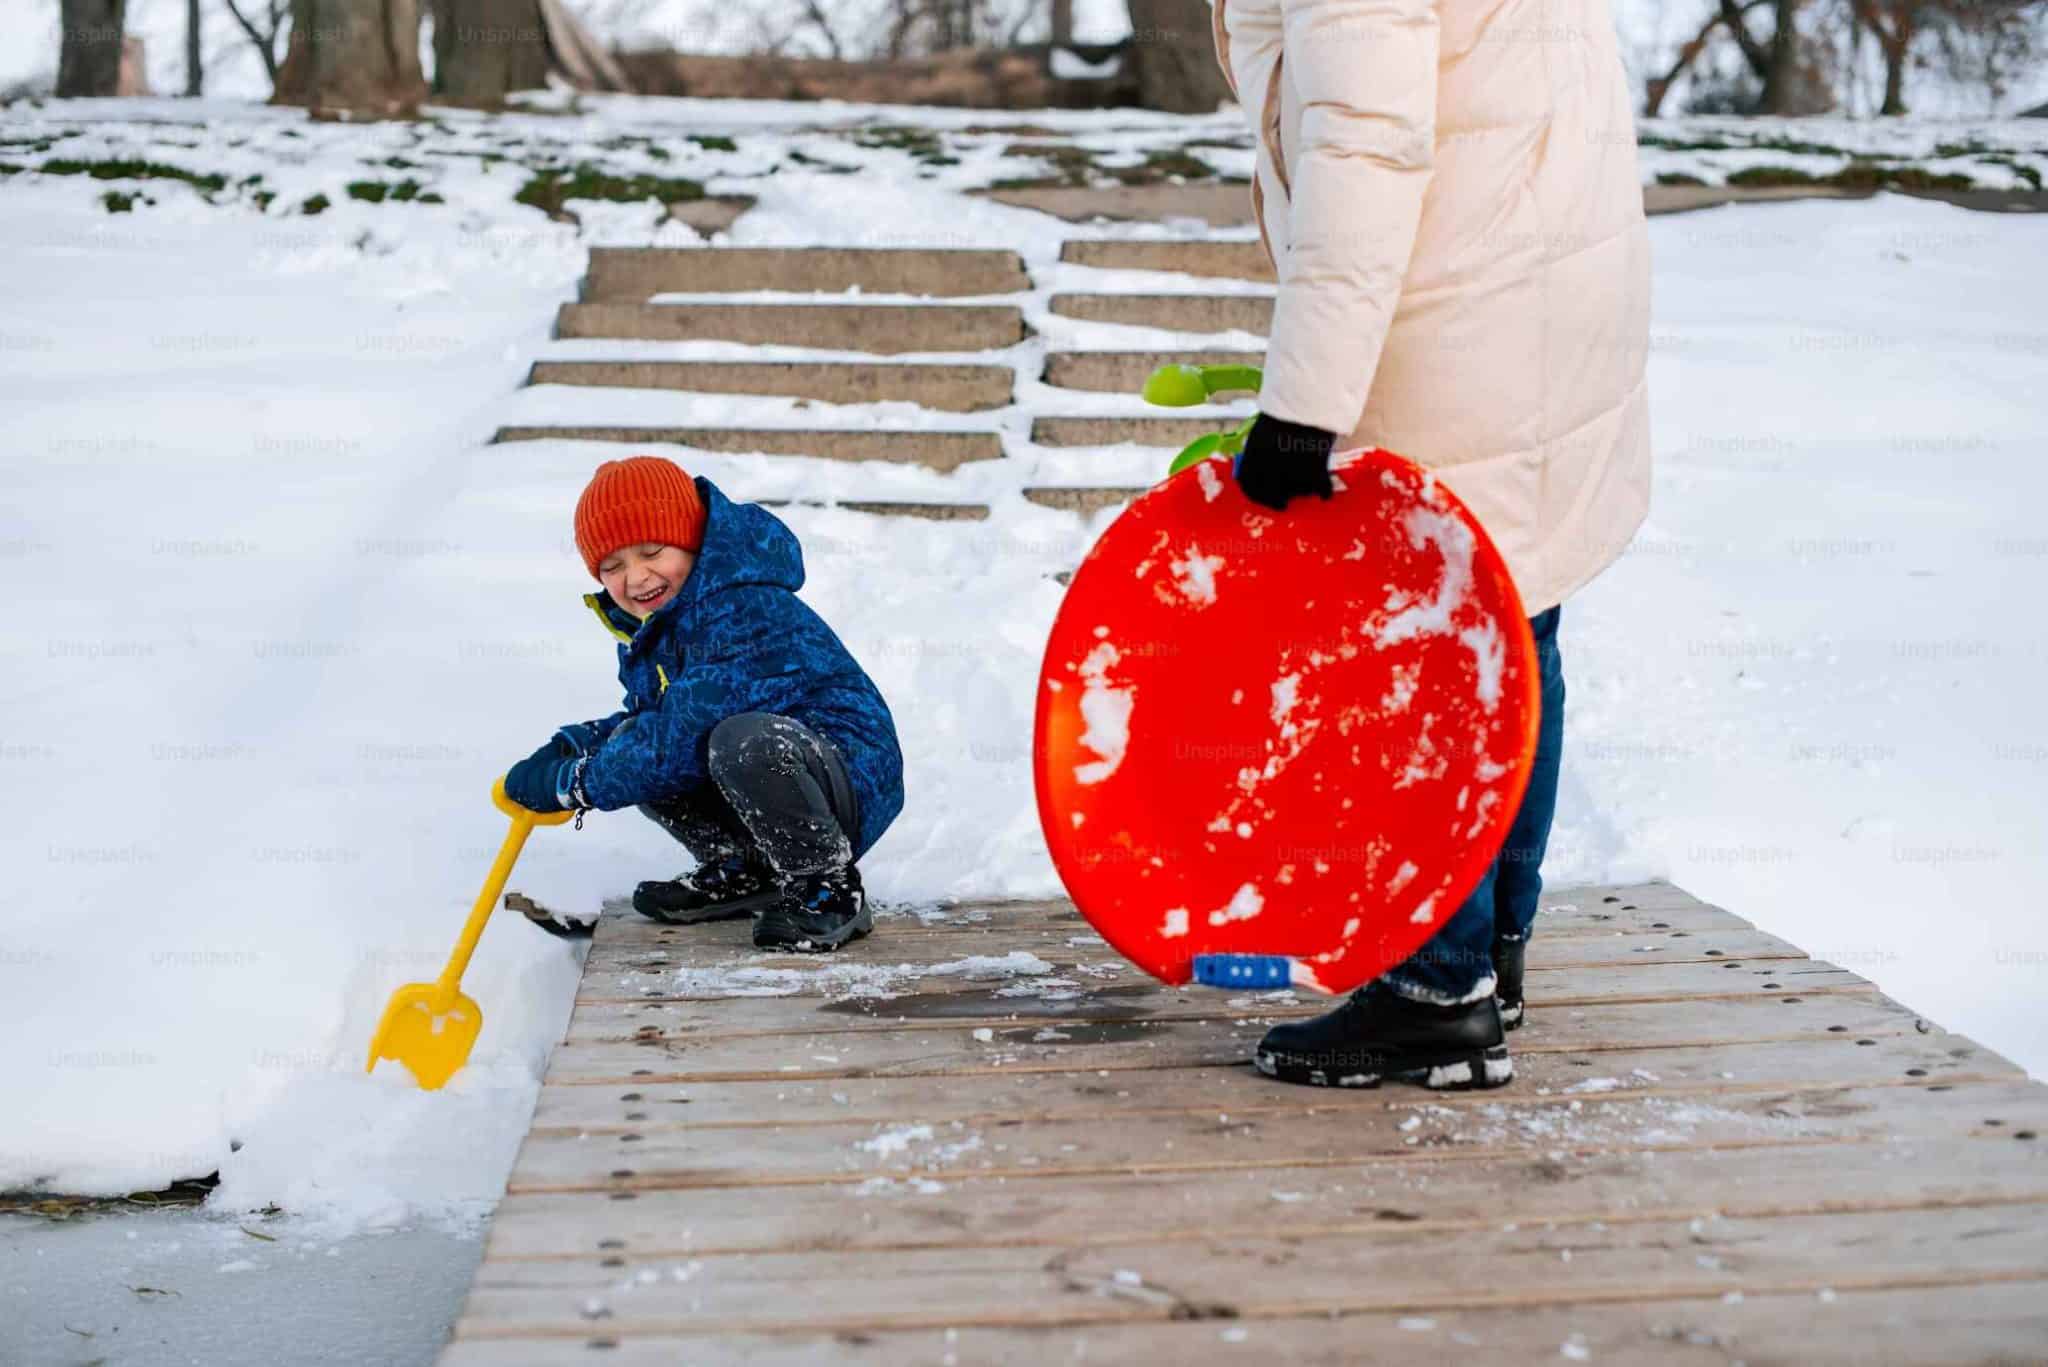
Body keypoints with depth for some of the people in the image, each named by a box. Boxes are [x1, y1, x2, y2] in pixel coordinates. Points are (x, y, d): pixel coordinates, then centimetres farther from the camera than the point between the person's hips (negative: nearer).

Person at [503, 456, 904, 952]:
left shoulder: (745, 613, -24)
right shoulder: (648, 631, 8)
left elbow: (684, 733, -29)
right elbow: (646, 721, 18)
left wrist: (573, 783, -20)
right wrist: (571, 748, -3)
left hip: (856, 777, -9)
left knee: (745, 740, -38)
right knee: (631, 746, 0)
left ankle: (830, 889, -17)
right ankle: (741, 870, 11)